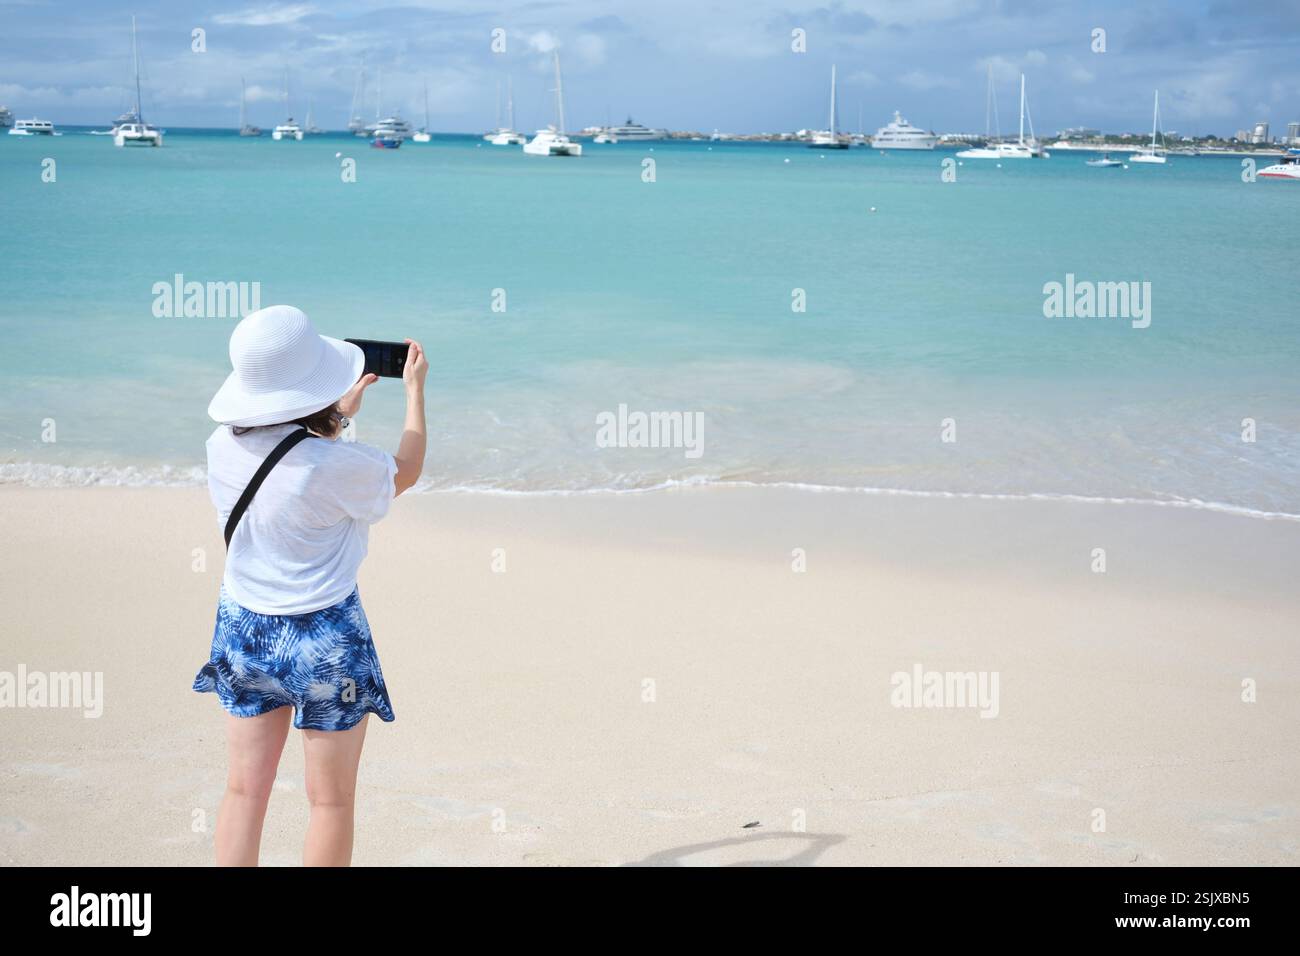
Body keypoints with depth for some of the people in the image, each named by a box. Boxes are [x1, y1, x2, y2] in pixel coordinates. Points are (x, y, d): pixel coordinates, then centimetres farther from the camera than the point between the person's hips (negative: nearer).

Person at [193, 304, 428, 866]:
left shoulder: (223, 445, -6)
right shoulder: (337, 466, -24)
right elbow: (406, 471, -2)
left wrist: (342, 412, 24)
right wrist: (415, 388, 10)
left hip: (243, 629, 6)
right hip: (324, 636, -5)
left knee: (244, 791, 13)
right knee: (331, 800, 9)